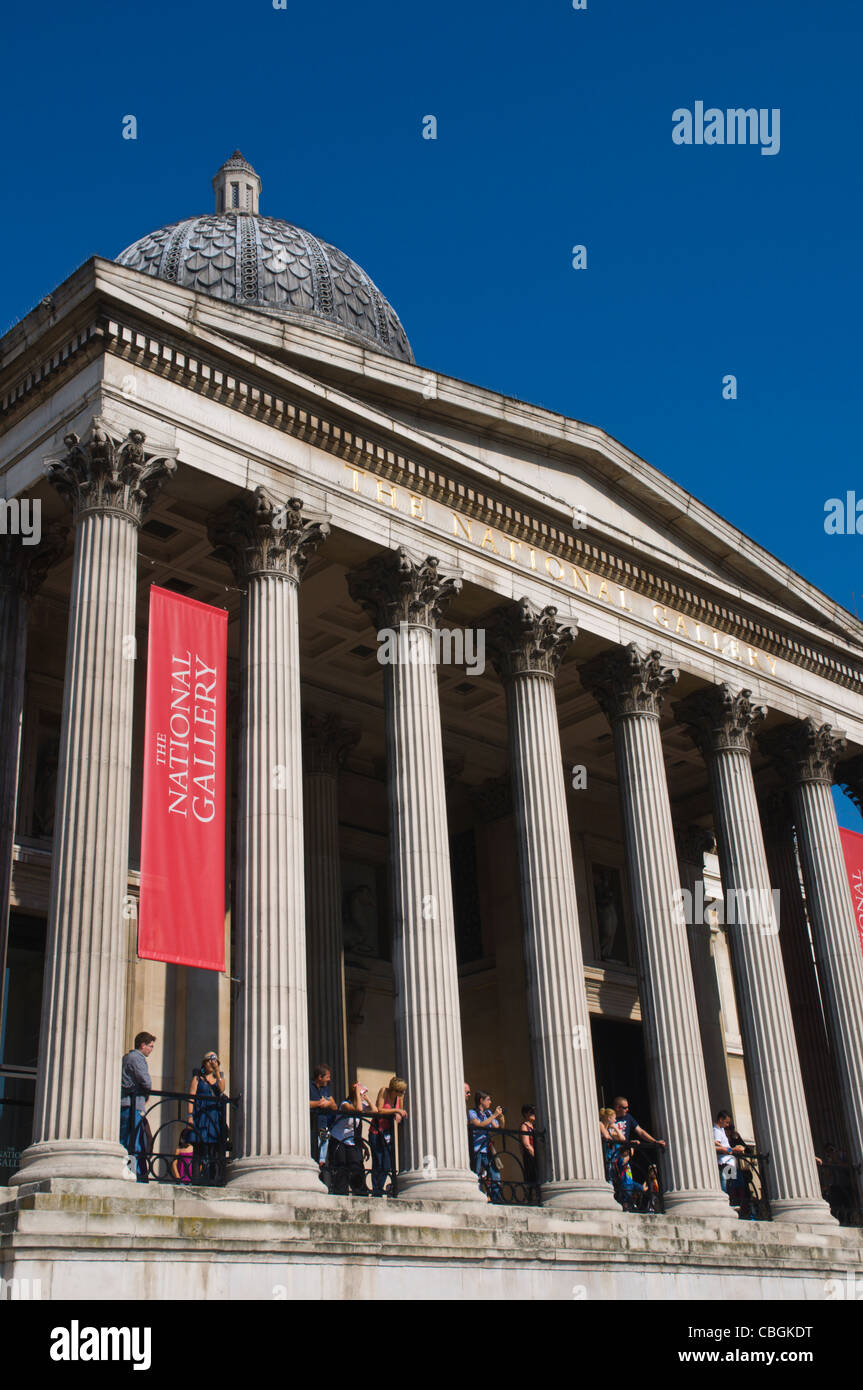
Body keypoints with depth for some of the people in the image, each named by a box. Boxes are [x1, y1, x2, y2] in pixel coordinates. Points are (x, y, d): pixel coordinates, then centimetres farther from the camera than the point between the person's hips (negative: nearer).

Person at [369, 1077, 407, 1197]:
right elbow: (379, 1110, -19)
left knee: (387, 1166, 0)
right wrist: (395, 1110, -24)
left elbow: (400, 1112, 16)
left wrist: (399, 1115, -7)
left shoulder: (400, 1096, 3)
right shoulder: (384, 1091, -12)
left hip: (388, 1132, 5)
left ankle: (378, 1191, 11)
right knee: (378, 1164, -6)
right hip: (376, 1132, -5)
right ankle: (376, 1192, 3)